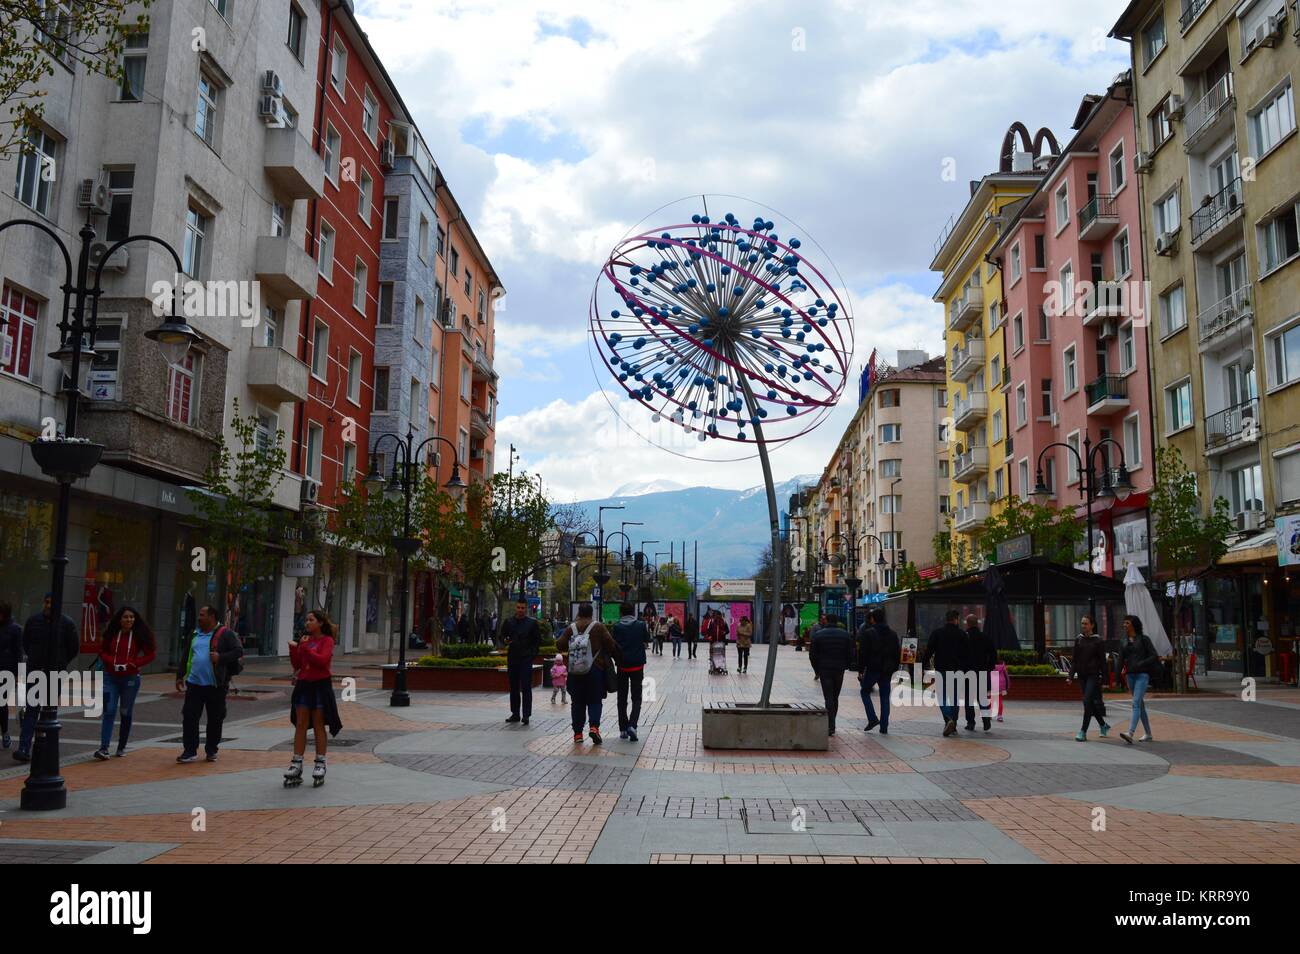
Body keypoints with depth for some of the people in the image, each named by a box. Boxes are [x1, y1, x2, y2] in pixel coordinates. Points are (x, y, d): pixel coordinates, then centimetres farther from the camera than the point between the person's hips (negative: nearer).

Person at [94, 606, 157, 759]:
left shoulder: (139, 635, -4)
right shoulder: (111, 634, 0)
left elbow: (151, 654, -3)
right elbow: (102, 651, 10)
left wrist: (133, 664, -13)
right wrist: (112, 662, -8)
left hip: (130, 679, -1)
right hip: (111, 677, 1)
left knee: (126, 713, 9)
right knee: (109, 711, -8)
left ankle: (122, 747, 21)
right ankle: (103, 748, -10)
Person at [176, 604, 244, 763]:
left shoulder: (224, 634, -3)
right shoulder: (194, 635, 14)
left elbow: (238, 651, -7)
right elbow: (185, 656, 20)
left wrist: (221, 658, -20)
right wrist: (180, 676, 16)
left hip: (215, 685, -4)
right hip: (194, 684, 4)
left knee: (215, 719, 6)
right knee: (189, 717, 0)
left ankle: (211, 751, 19)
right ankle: (190, 751, 7)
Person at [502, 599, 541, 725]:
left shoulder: (532, 623, 2)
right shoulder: (509, 622, 9)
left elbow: (538, 640, 5)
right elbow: (502, 636, 18)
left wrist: (533, 653, -5)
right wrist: (506, 642, -3)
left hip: (526, 659, -3)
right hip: (512, 658, 4)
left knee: (526, 687, -8)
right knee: (514, 687, 9)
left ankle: (526, 715, -8)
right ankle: (515, 714, 16)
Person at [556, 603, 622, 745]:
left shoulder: (571, 628, 1)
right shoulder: (598, 627, -4)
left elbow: (559, 645, -1)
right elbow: (611, 644, -7)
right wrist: (618, 658, 8)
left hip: (575, 672, 2)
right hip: (595, 669, -2)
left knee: (577, 702, 9)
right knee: (595, 701, 4)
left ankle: (577, 733, 9)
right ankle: (594, 726, -17)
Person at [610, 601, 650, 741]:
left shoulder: (616, 627, -5)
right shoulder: (641, 625, -4)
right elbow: (647, 640, 8)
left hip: (622, 665, 0)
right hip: (637, 665, 0)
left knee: (622, 698, 12)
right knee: (636, 698, 5)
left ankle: (623, 729, 14)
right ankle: (632, 725, -15)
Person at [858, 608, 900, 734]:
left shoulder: (868, 633, -9)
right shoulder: (893, 634, 8)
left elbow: (863, 653, -11)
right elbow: (898, 653, 12)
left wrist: (860, 669, -6)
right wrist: (894, 668, 16)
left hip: (872, 668, -5)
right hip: (887, 670, 5)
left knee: (865, 692, 13)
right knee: (885, 697, 9)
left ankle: (872, 719, -1)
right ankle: (884, 727, 8)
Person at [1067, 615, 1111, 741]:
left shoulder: (1098, 641, -4)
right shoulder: (1078, 640, 7)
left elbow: (1102, 661, -3)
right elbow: (1074, 659, 8)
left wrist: (1103, 678, -6)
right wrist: (1071, 676, 0)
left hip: (1093, 675, -5)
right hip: (1082, 675, 5)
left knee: (1087, 701, -14)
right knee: (1090, 702, 11)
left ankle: (1083, 732, -11)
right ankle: (1104, 725, 31)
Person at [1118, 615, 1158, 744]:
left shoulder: (1144, 639, -5)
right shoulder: (1125, 640, 11)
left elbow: (1154, 656, -8)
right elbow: (1121, 658, 16)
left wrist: (1140, 664, -16)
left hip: (1142, 675, -6)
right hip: (1130, 675, 6)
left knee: (1136, 703, -17)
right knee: (1140, 705, 13)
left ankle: (1130, 733, -28)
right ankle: (1148, 734, 23)